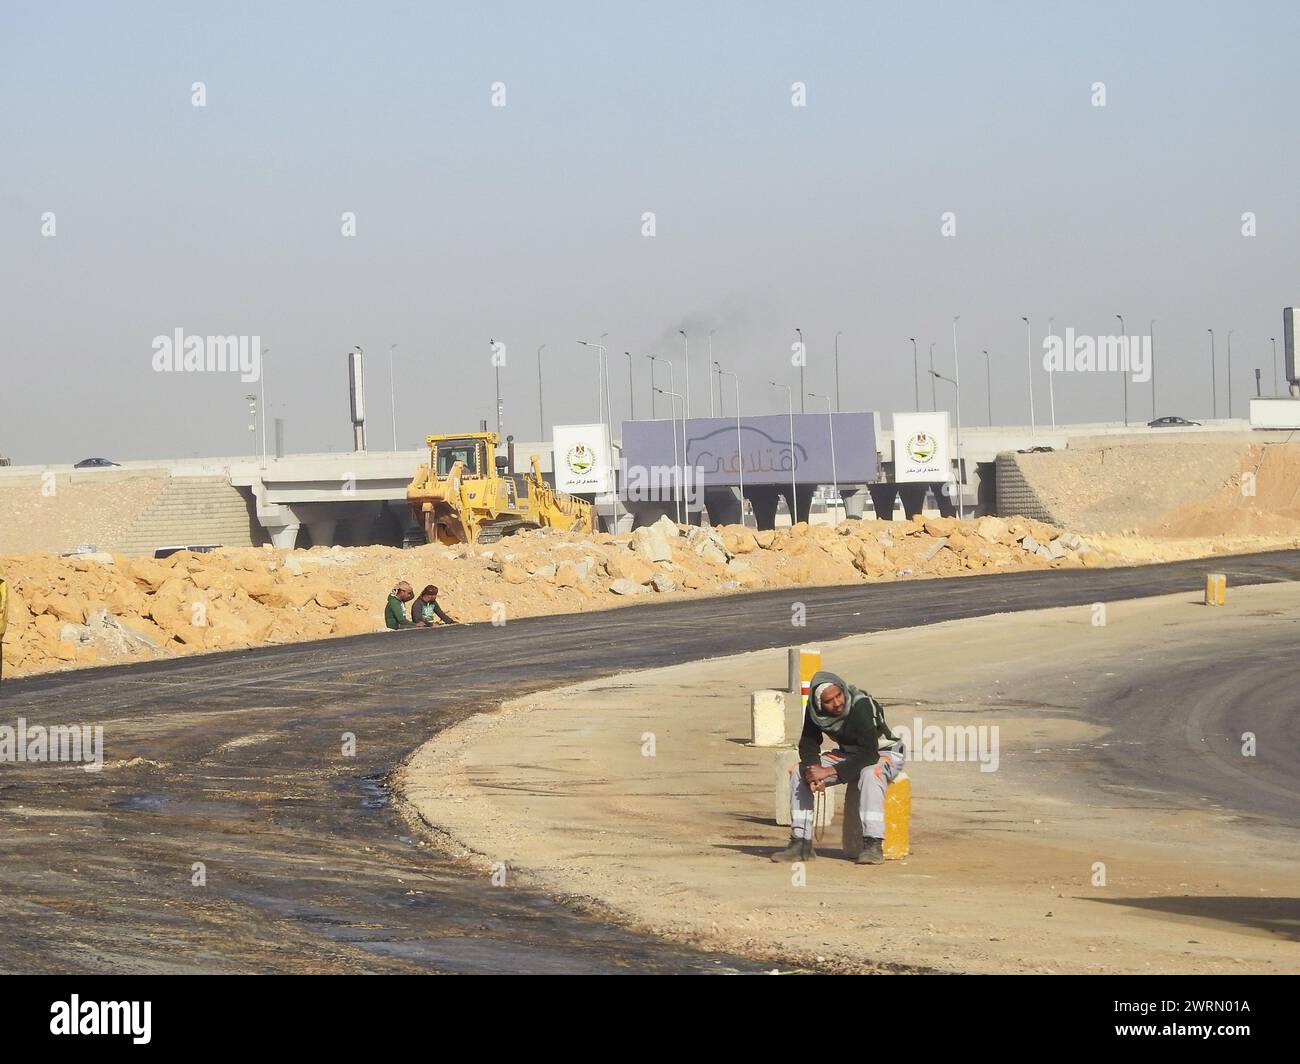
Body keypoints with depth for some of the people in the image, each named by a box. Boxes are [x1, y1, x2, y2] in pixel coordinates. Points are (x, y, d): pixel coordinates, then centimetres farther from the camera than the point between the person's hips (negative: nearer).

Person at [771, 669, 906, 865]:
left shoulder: (861, 706, -31)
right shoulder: (815, 711, -12)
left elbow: (869, 755, -34)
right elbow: (808, 744, -4)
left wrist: (828, 772, -37)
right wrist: (813, 770, -27)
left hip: (883, 752, -6)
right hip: (848, 754, 6)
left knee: (870, 774, -40)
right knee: (800, 774, -9)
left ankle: (873, 845, -38)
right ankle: (801, 843, -8)